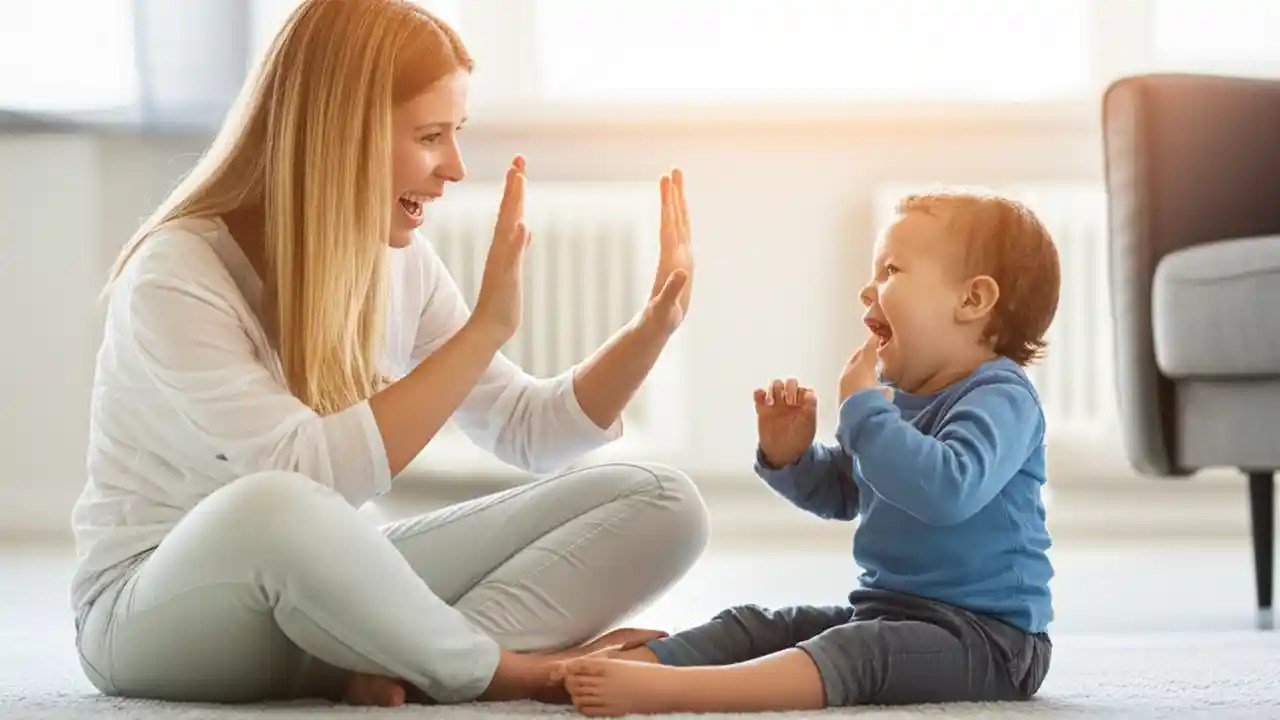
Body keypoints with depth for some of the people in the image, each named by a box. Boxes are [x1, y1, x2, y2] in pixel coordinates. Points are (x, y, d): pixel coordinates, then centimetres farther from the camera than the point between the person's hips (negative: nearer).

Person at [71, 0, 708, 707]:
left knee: (656, 503, -7)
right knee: (268, 508, -44)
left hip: (326, 598, 7)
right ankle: (504, 670, -19)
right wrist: (486, 327, -28)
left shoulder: (402, 264, 2)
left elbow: (528, 430, 9)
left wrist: (651, 326, -5)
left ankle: (396, 668, -28)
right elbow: (311, 478, -31)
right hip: (155, 612, -7)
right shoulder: (175, 276, -19)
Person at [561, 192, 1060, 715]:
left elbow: (947, 489, -35)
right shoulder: (898, 398, 15)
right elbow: (836, 494, 28)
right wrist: (788, 455, 5)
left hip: (985, 633, -10)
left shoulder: (1001, 398, -15)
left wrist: (863, 406, -23)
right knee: (754, 626, 3)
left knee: (864, 650, -34)